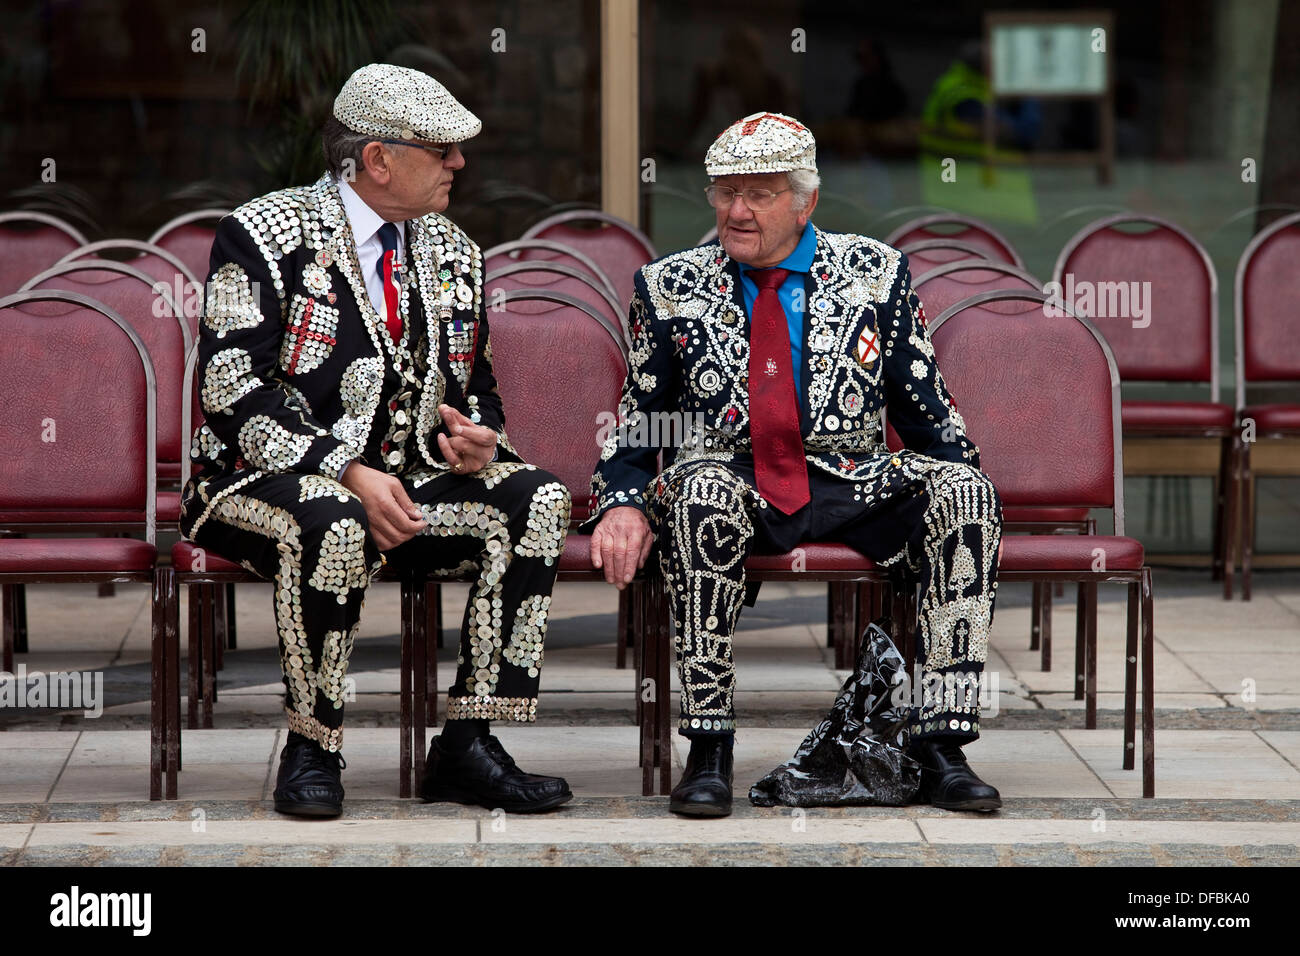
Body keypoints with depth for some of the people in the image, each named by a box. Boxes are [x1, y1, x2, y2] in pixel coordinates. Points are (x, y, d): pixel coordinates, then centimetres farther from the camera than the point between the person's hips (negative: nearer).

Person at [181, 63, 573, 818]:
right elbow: (232, 391, -15)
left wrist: (473, 436, -5)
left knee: (538, 500, -19)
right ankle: (312, 752, -21)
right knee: (332, 524, -40)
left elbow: (477, 385, 22)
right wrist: (349, 473, -25)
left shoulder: (454, 255, 13)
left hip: (405, 483, 6)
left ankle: (467, 746, -18)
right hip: (268, 481, -6)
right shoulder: (267, 234, -7)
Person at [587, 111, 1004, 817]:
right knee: (701, 487, -37)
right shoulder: (669, 287, 10)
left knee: (965, 491, -26)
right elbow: (635, 420, 12)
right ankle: (708, 750, -31)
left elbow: (928, 411, 11)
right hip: (733, 488, -1)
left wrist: (964, 510, -1)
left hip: (852, 487, 1)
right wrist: (623, 503, -7)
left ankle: (940, 746, -25)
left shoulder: (877, 274, 9)